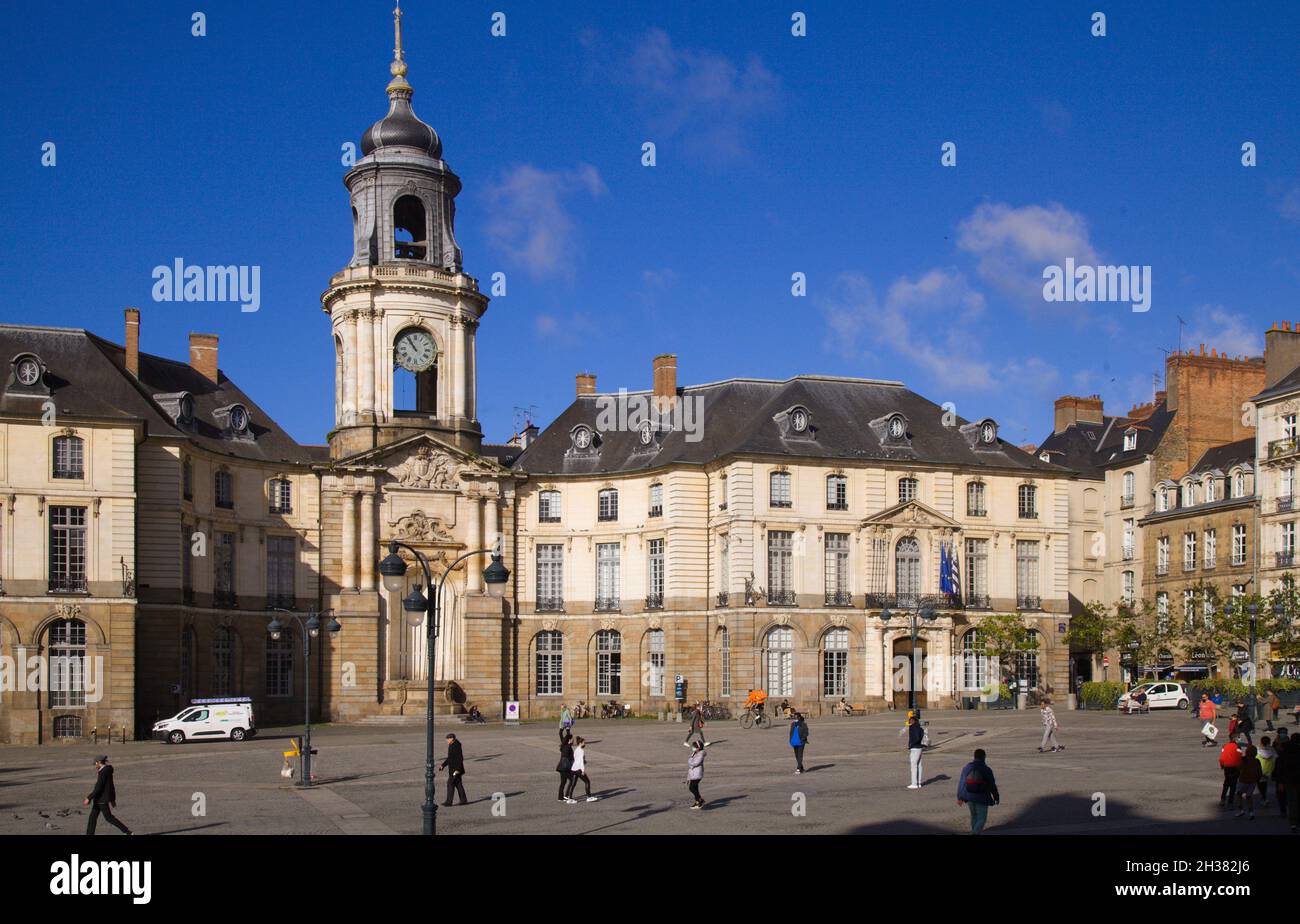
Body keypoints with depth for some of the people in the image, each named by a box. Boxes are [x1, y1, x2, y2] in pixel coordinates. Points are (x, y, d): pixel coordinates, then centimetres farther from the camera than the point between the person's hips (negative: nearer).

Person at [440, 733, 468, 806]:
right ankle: (463, 800, 16)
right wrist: (443, 766, 17)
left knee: (450, 784, -8)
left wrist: (457, 770, -25)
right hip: (453, 769, 10)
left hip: (456, 769, -10)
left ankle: (449, 801, -6)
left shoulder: (457, 746, -18)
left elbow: (460, 759, -21)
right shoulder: (451, 746, 13)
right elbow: (449, 758, 21)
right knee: (458, 784, 12)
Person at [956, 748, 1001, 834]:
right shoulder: (986, 770, -14)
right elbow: (992, 786, -6)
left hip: (969, 798, 4)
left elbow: (961, 784, 2)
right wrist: (996, 797, 11)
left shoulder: (966, 768, -4)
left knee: (974, 816, 24)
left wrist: (960, 797, 14)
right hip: (982, 798, -4)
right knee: (981, 819, 7)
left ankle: (975, 832, 37)